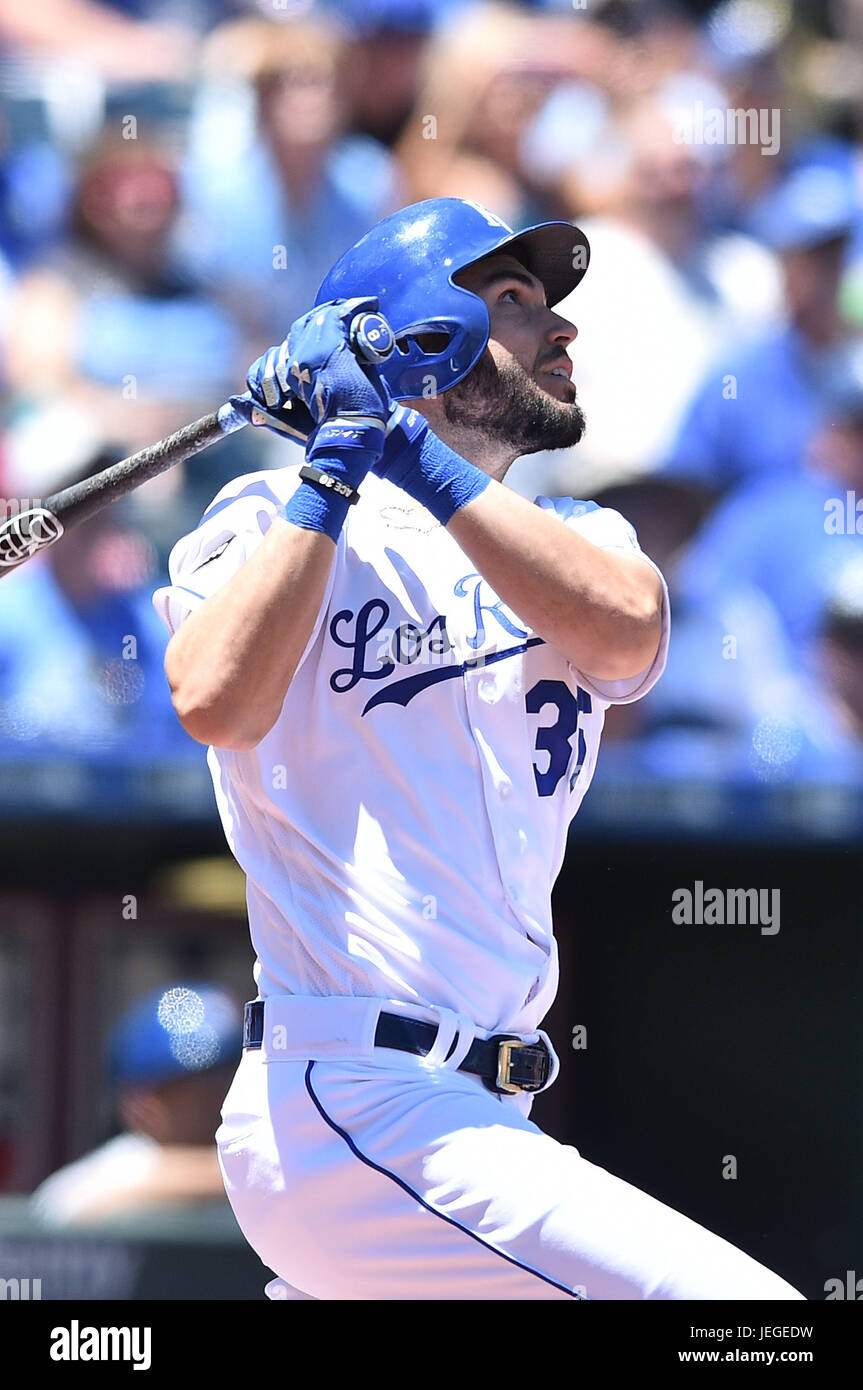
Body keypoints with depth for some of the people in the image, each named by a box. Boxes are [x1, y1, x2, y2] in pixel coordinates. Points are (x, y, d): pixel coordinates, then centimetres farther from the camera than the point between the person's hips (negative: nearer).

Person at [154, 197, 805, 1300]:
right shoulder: (271, 520, 3)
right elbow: (216, 703, -18)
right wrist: (339, 465, -11)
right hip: (351, 1114, -7)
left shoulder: (571, 538, 19)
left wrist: (414, 455, -11)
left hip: (479, 1123, 7)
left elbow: (627, 630, -6)